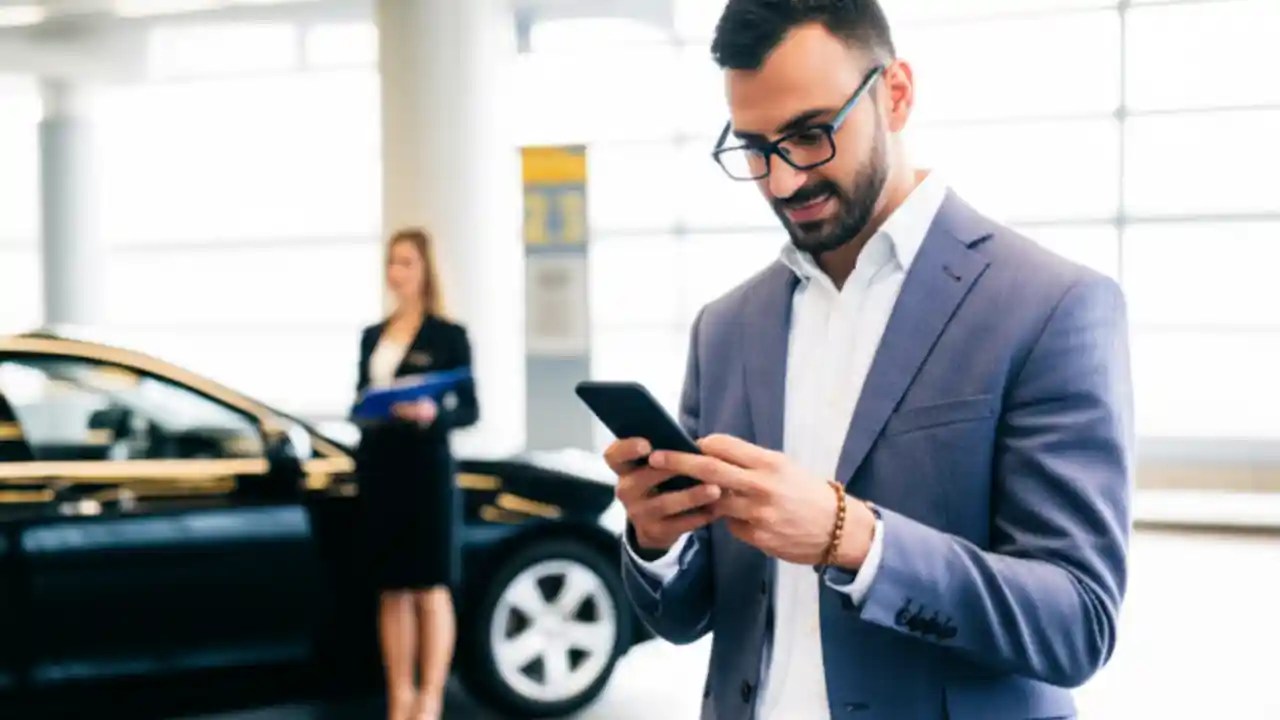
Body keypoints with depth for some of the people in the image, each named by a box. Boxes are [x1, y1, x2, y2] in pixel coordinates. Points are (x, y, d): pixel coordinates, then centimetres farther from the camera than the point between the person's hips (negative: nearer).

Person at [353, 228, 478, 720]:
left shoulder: (448, 335, 0)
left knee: (431, 588, -2)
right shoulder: (371, 336, 15)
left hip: (426, 469, -5)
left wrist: (433, 414, -23)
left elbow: (469, 410, -3)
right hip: (378, 470, 5)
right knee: (392, 589, 6)